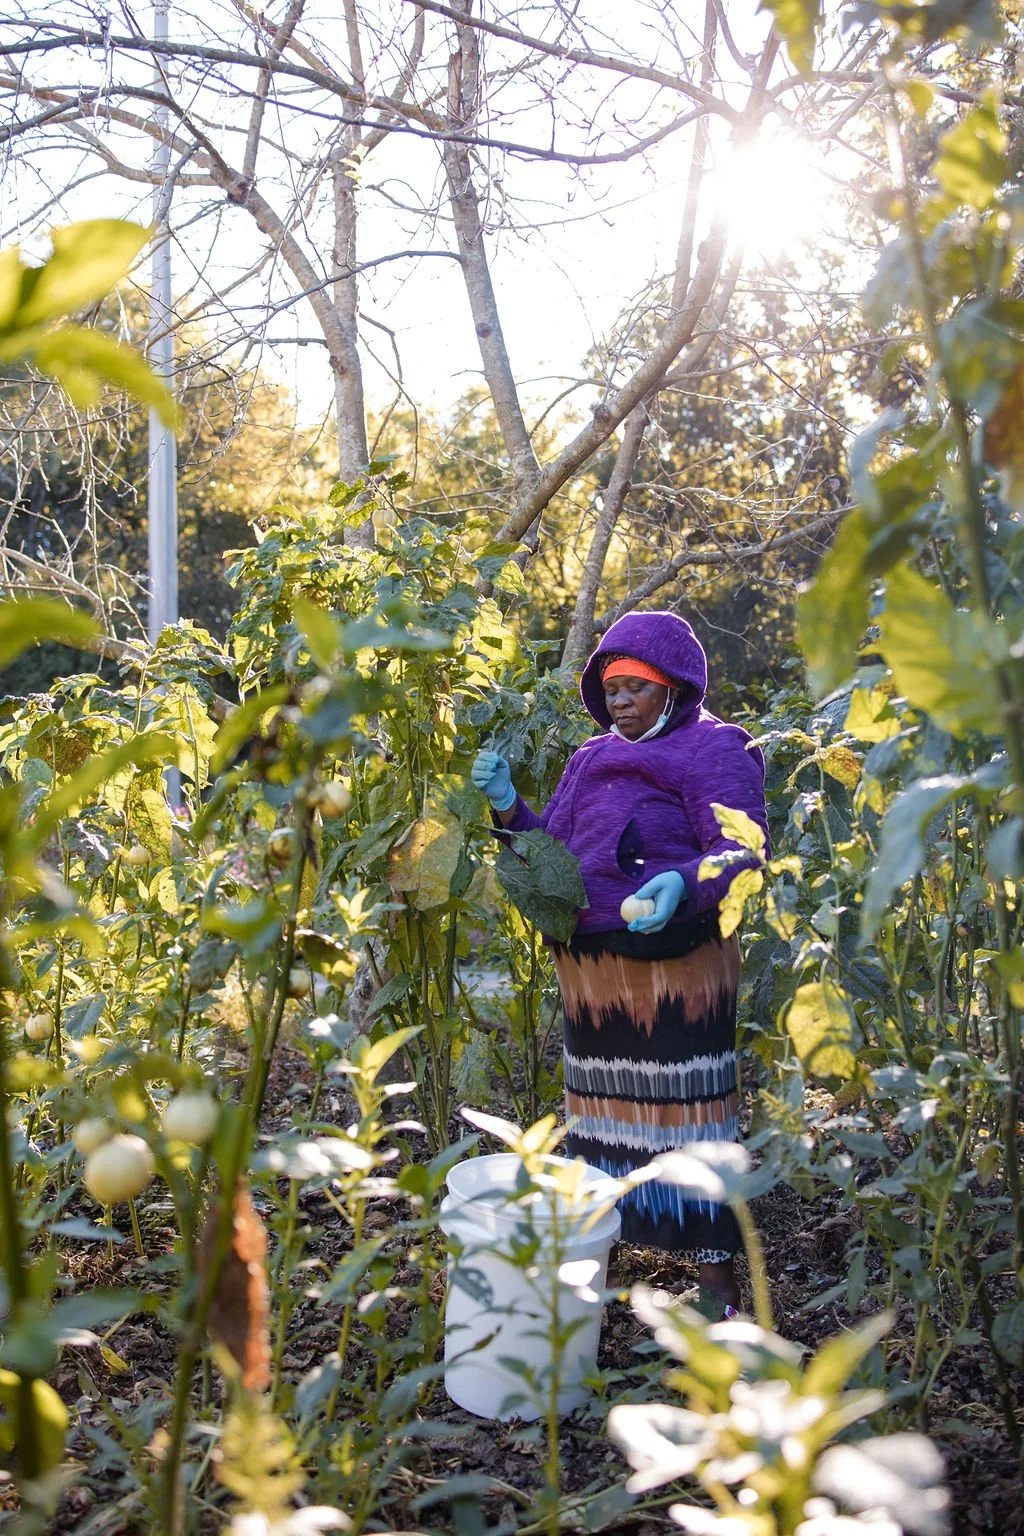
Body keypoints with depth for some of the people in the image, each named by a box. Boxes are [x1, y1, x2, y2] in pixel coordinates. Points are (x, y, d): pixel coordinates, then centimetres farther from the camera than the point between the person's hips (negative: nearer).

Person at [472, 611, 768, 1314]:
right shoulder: (592, 759, 17)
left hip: (674, 973, -7)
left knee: (688, 1120, -1)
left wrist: (684, 883, -37)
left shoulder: (714, 750, -5)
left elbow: (738, 847, -18)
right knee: (601, 1117, 18)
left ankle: (720, 1283, 10)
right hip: (591, 973, 7)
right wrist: (509, 806, -3)